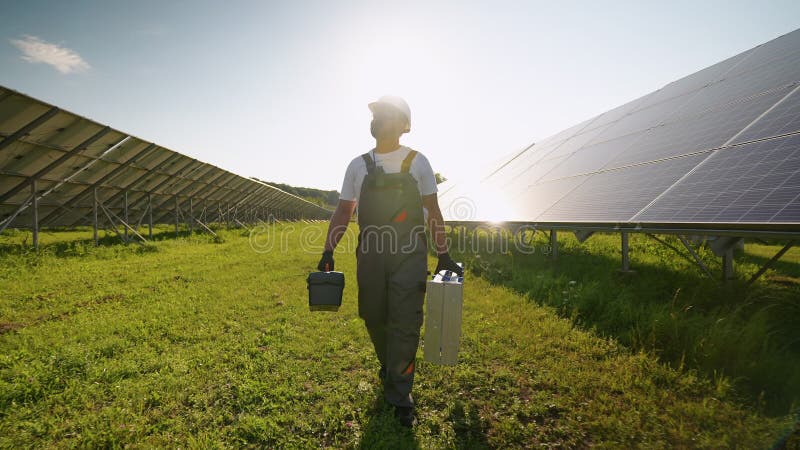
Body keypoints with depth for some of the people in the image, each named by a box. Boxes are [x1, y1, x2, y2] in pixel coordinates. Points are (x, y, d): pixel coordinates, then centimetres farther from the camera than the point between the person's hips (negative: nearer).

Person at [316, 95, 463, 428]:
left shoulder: (417, 162, 4)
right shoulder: (358, 165, 9)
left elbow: (433, 211, 5)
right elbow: (343, 213, 10)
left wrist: (443, 256, 3)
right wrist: (328, 252, 2)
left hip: (410, 254, -2)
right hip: (370, 254, 3)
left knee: (405, 324, -3)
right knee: (373, 318, 12)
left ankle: (400, 396, 11)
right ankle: (388, 365, 41)